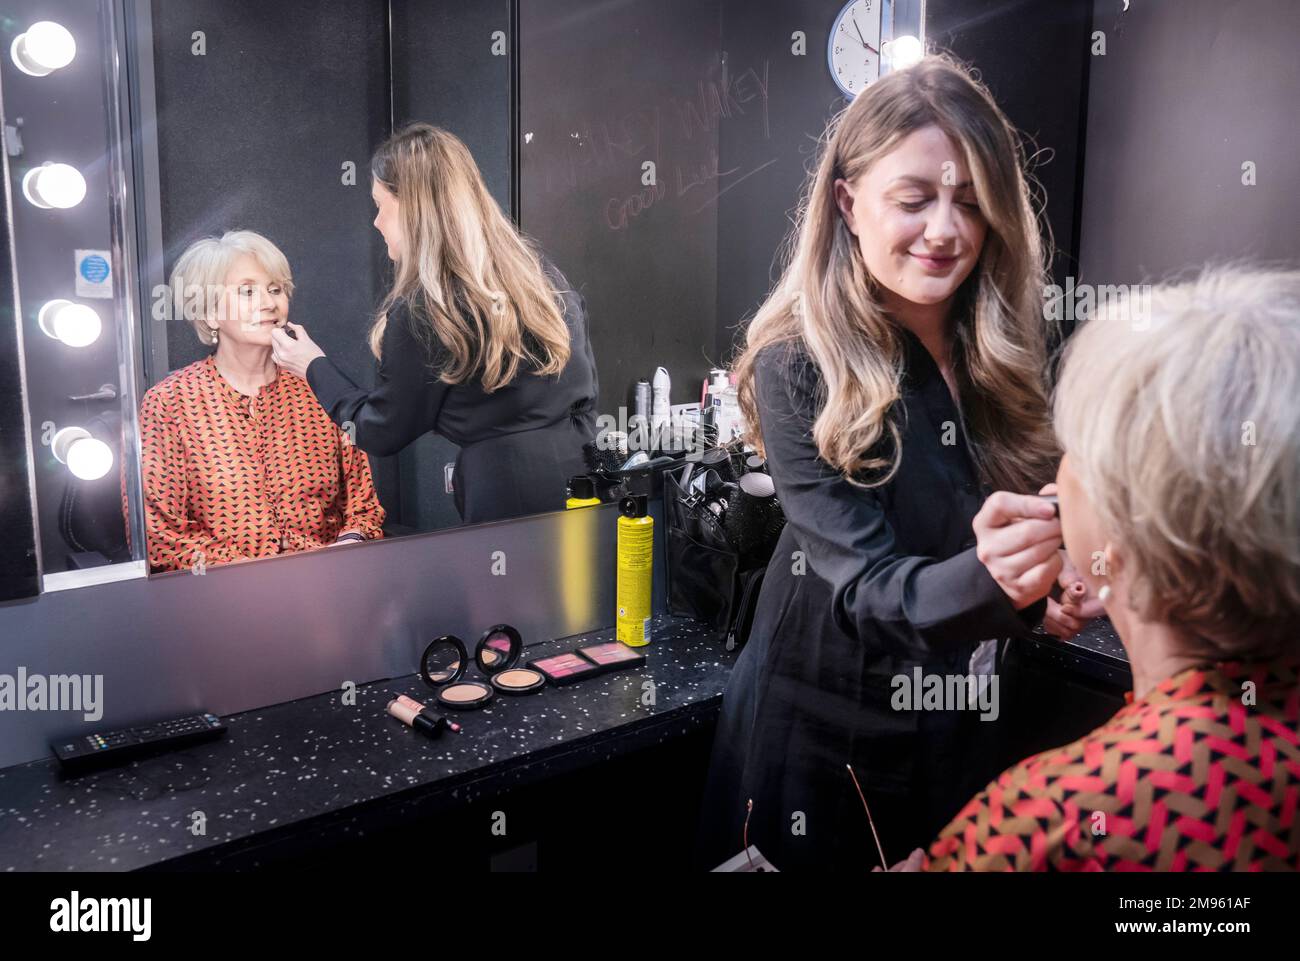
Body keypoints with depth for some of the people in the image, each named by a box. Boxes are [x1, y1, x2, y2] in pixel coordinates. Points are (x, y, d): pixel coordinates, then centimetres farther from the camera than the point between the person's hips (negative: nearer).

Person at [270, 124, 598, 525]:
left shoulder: (420, 312, -11)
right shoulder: (542, 273, 7)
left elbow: (382, 434, 2)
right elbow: (585, 395, 13)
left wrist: (315, 368, 16)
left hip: (508, 496, -6)